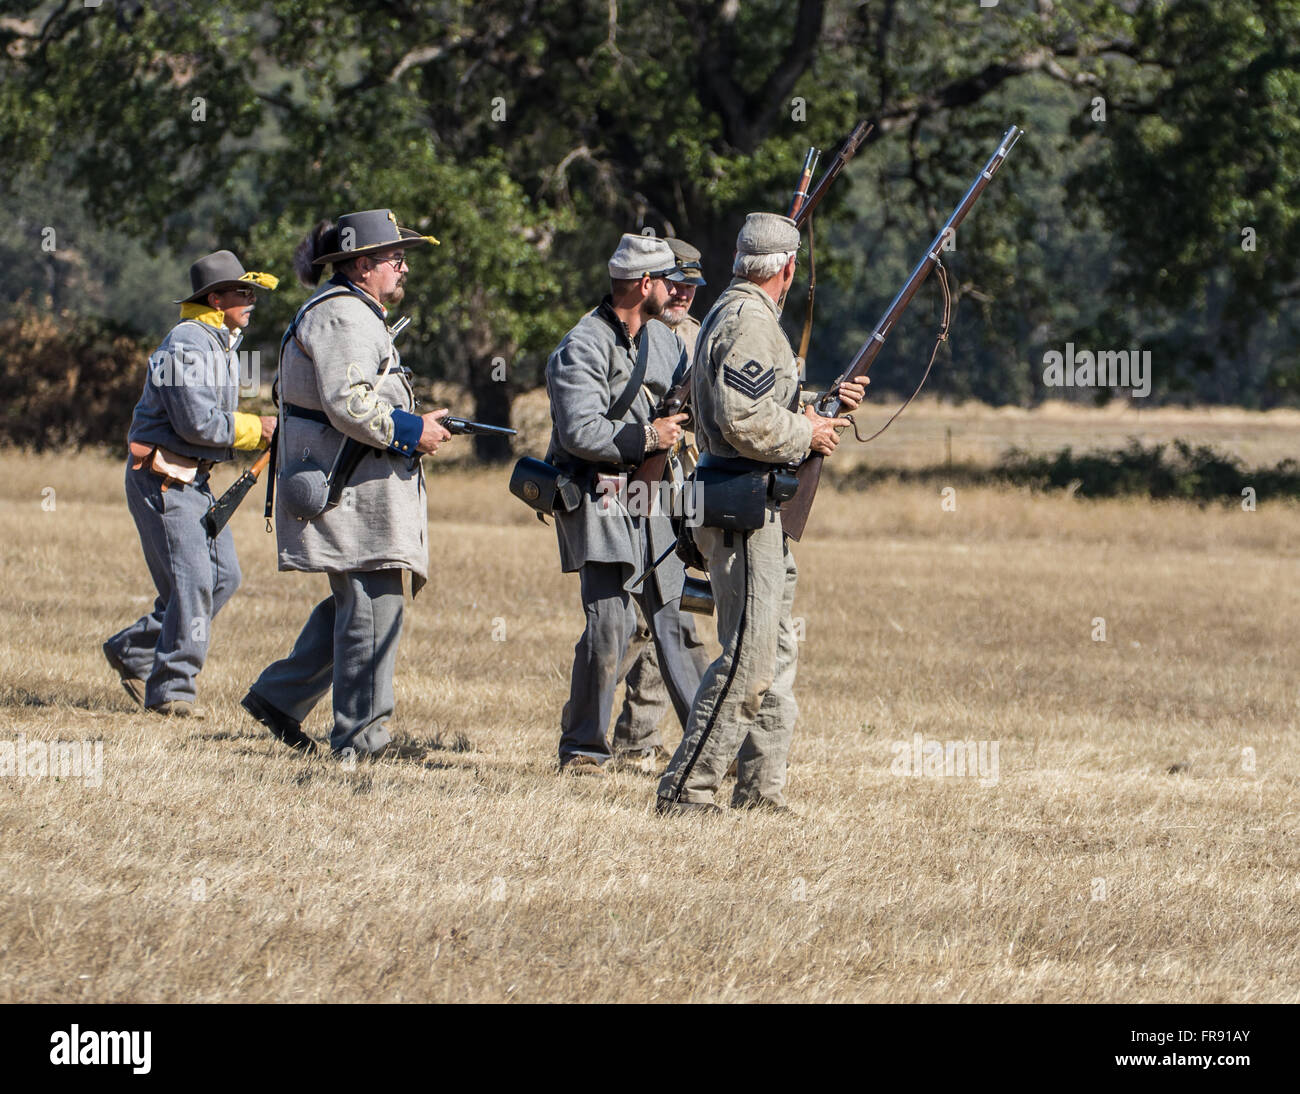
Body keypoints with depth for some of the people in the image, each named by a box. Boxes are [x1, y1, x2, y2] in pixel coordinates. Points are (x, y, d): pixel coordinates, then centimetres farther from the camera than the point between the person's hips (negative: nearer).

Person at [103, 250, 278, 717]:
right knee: (192, 581, -13)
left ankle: (134, 651, 18)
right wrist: (257, 429, -13)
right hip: (162, 479, -10)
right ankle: (171, 691, -7)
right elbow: (197, 422, -23)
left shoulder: (222, 344, 16)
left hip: (194, 480, 10)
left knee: (223, 575, 7)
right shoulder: (188, 344, -17)